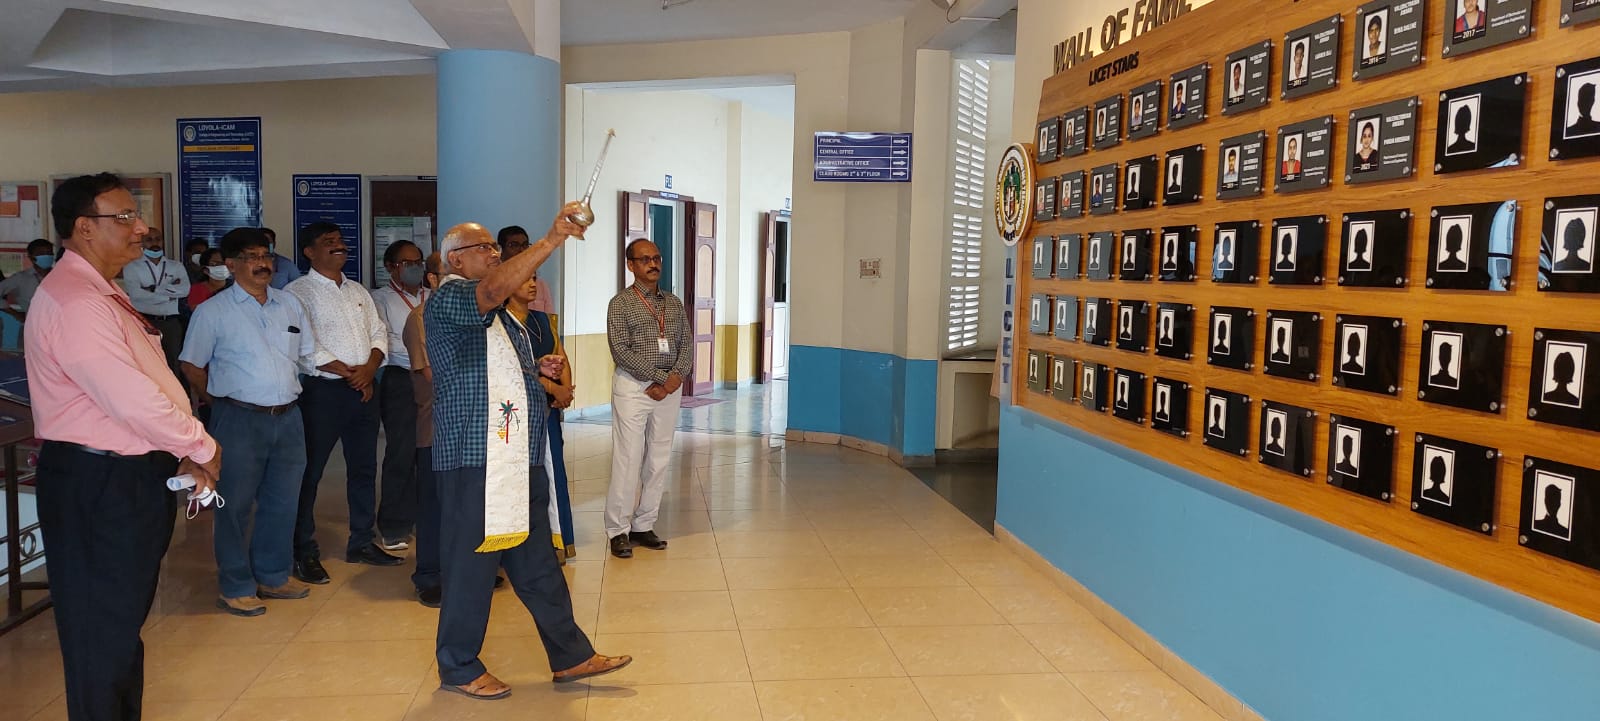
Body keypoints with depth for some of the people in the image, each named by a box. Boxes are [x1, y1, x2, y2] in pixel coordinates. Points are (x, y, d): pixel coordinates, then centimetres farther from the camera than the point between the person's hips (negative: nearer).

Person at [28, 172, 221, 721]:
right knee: (103, 628, 3)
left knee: (125, 617, 21)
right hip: (98, 485, -10)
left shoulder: (103, 294, 14)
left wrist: (182, 455, 3)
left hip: (129, 476, 10)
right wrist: (202, 448, -12)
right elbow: (132, 400, -26)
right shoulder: (74, 300, -20)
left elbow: (141, 387, 14)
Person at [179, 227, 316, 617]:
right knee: (235, 506, 3)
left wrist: (283, 390, 13)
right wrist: (223, 398, 2)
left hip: (288, 416, 5)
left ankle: (273, 576, 29)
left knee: (282, 502, 14)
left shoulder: (290, 305, 10)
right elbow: (192, 366, 1)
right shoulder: (213, 311, -3)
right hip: (240, 420, -5)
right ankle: (235, 587, 16)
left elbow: (307, 356, 17)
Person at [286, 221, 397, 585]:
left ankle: (361, 543, 24)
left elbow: (379, 333, 13)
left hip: (363, 390, 7)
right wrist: (347, 373, -13)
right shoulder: (298, 291, -4)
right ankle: (304, 552, 9)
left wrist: (369, 369, -5)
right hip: (323, 391, -7)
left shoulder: (358, 291, 17)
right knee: (310, 472, -1)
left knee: (364, 469, 12)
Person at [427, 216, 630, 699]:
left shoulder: (501, 314, 22)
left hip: (518, 456, 9)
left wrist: (537, 369, 14)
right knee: (472, 566, 1)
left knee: (536, 562, 13)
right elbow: (495, 289, -30)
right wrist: (552, 239, -33)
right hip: (473, 458, -9)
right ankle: (458, 669, 18)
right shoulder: (448, 299, -8)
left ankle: (570, 655, 20)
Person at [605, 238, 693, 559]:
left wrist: (677, 376, -10)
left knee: (659, 460, 7)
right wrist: (658, 377, -16)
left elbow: (687, 345, 9)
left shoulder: (674, 303, 13)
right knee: (628, 460, -4)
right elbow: (621, 350, -11)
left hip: (670, 388, 5)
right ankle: (619, 530, 6)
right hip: (633, 387, -5)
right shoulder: (621, 303, -2)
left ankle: (644, 525, 17)